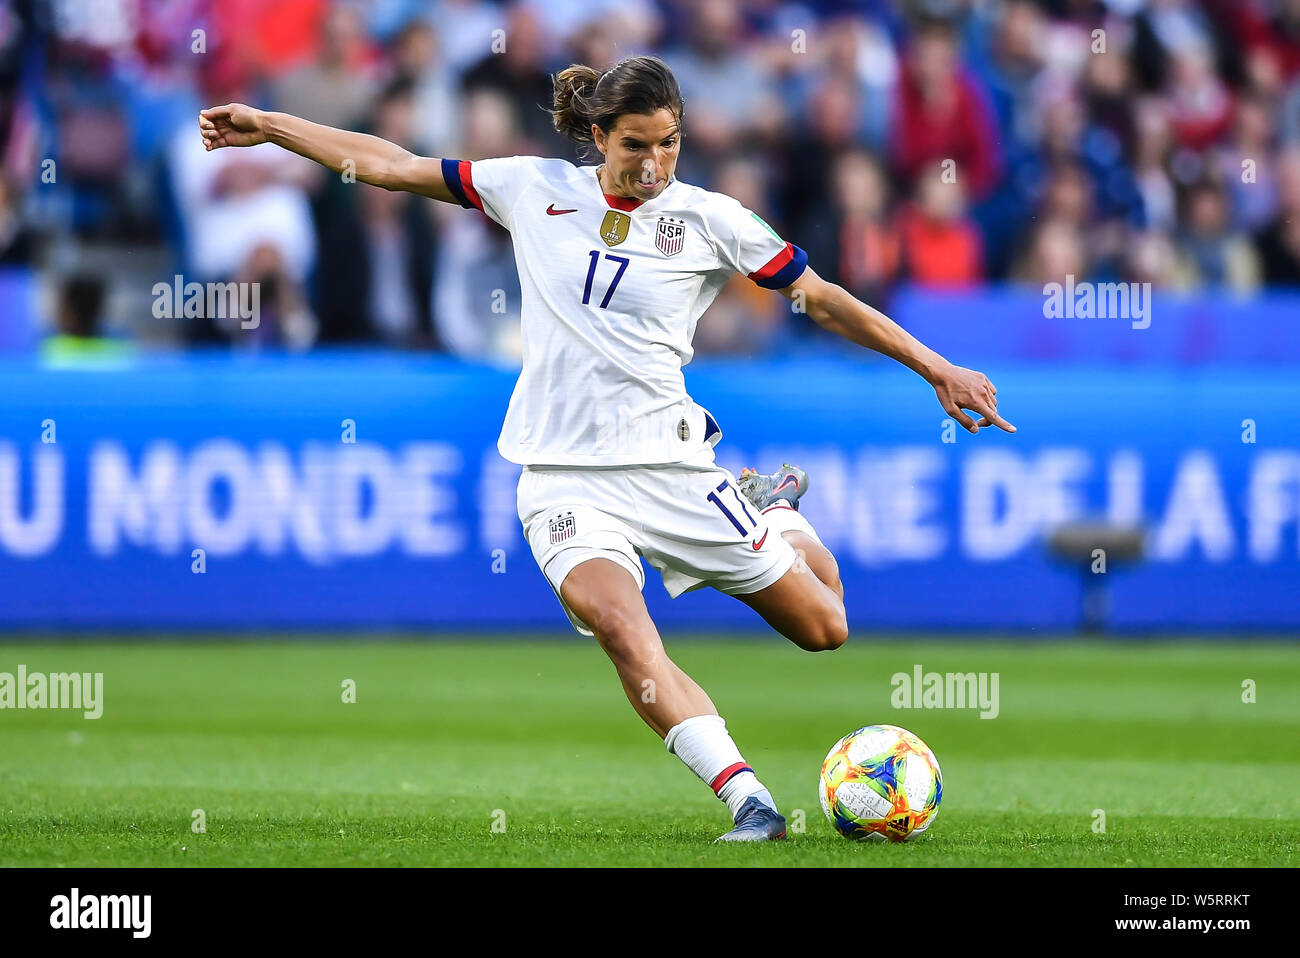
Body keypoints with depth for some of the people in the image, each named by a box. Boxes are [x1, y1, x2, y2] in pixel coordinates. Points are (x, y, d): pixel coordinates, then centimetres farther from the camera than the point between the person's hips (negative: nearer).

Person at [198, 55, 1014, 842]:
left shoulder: (709, 219, 0)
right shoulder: (535, 189, 5)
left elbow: (823, 299, 4)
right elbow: (392, 167, 13)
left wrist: (938, 370, 1)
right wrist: (269, 128, 13)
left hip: (669, 465, 0)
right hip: (564, 476, 0)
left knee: (824, 628, 4)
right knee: (622, 630, -29)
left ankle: (773, 515, 37)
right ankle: (750, 804, -29)